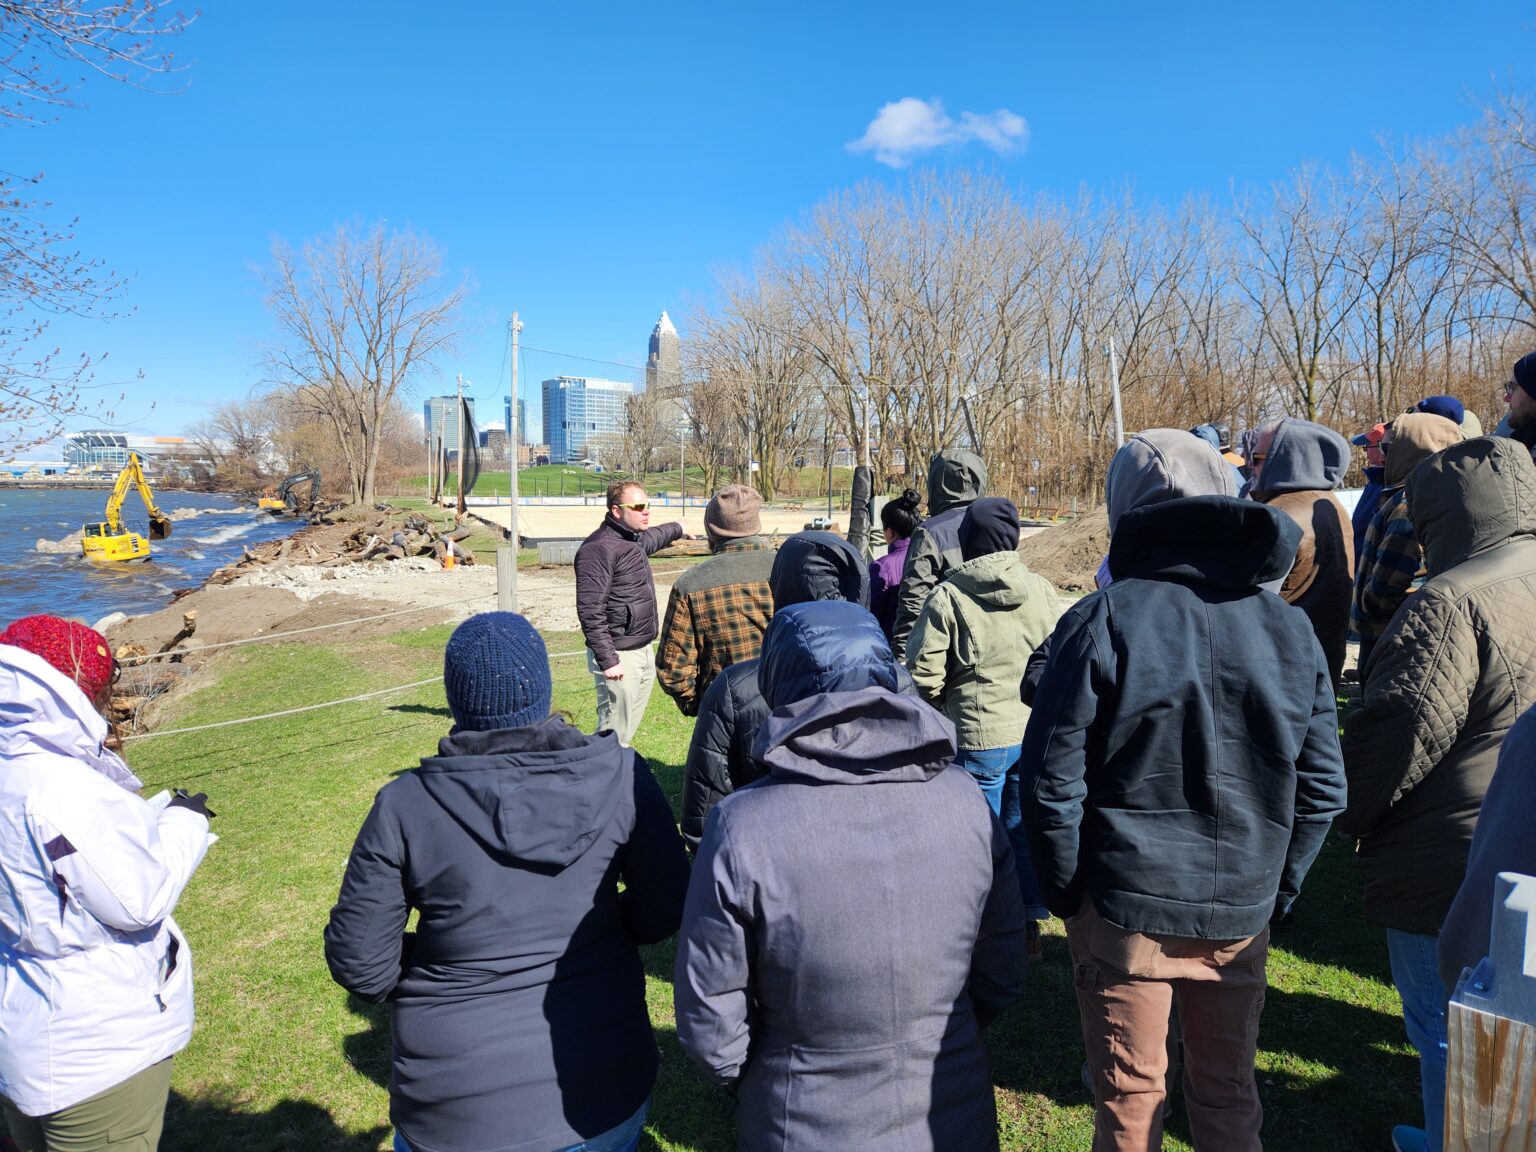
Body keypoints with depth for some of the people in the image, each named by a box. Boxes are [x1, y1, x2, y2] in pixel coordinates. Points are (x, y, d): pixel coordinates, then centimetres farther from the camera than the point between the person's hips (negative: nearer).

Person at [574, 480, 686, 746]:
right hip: (619, 656, -10)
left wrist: (677, 529, 56)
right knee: (613, 734, -8)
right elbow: (590, 612, -24)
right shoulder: (598, 549, -19)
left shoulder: (635, 540, 11)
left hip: (643, 650, 10)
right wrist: (608, 661, -27)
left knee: (629, 728, 17)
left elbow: (652, 538, 38)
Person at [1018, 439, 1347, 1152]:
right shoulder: (1290, 626, 0)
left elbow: (1052, 778, -14)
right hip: (1242, 917, 4)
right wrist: (1278, 890, 14)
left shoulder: (1101, 620, -14)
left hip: (1123, 911, -4)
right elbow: (1322, 788, 4)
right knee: (1229, 1093, 22)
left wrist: (1064, 893, -1)